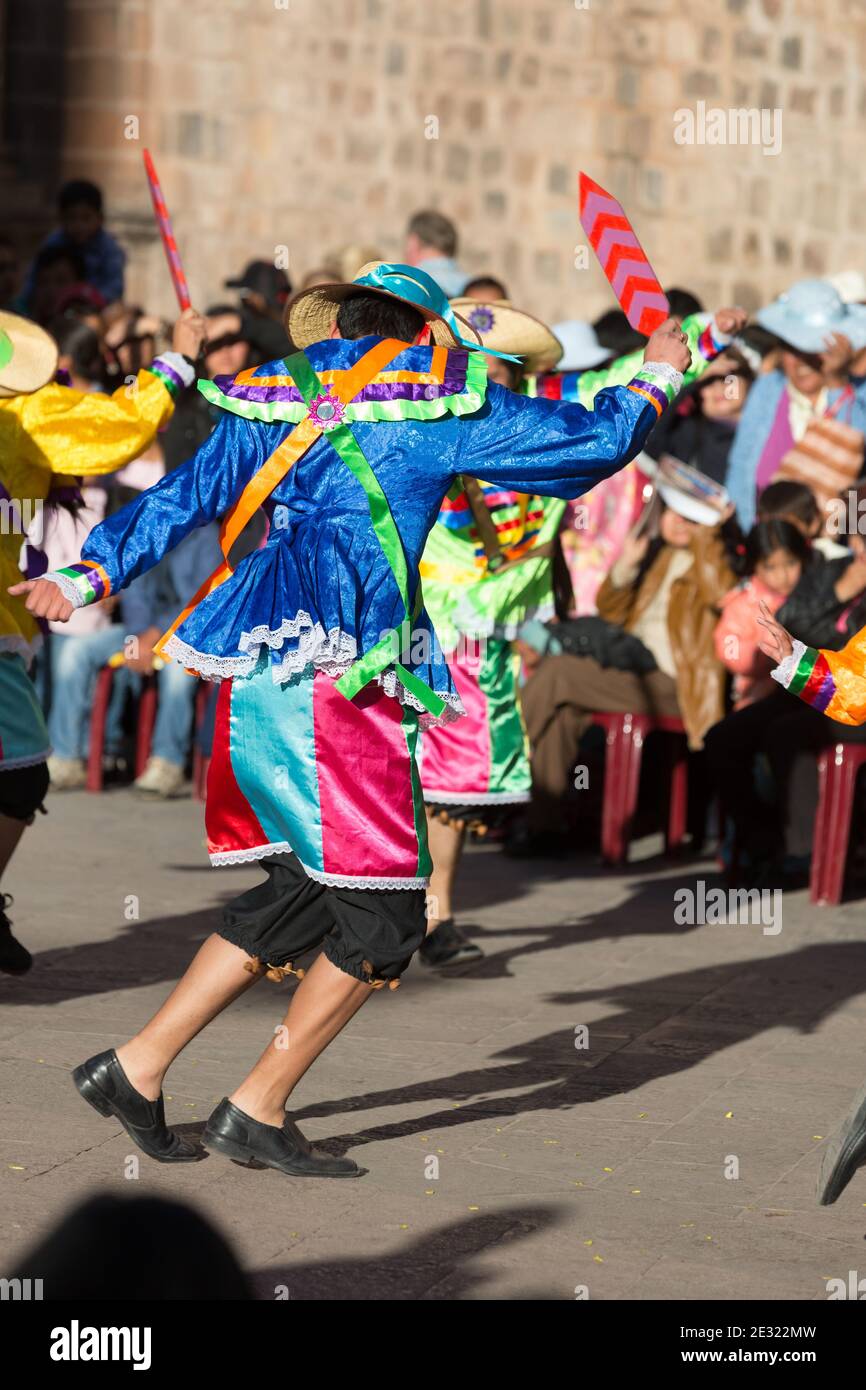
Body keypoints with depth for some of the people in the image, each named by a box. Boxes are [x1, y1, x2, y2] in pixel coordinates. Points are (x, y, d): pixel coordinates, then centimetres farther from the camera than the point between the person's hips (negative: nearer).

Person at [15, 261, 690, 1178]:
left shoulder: (278, 398, 17)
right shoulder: (439, 403, 3)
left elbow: (185, 494, 11)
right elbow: (594, 441, 9)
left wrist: (91, 572, 10)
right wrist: (655, 380, 25)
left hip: (254, 679, 7)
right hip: (339, 683, -7)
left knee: (298, 895, 17)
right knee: (383, 918, 3)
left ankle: (137, 1068, 15)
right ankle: (258, 1111, 7)